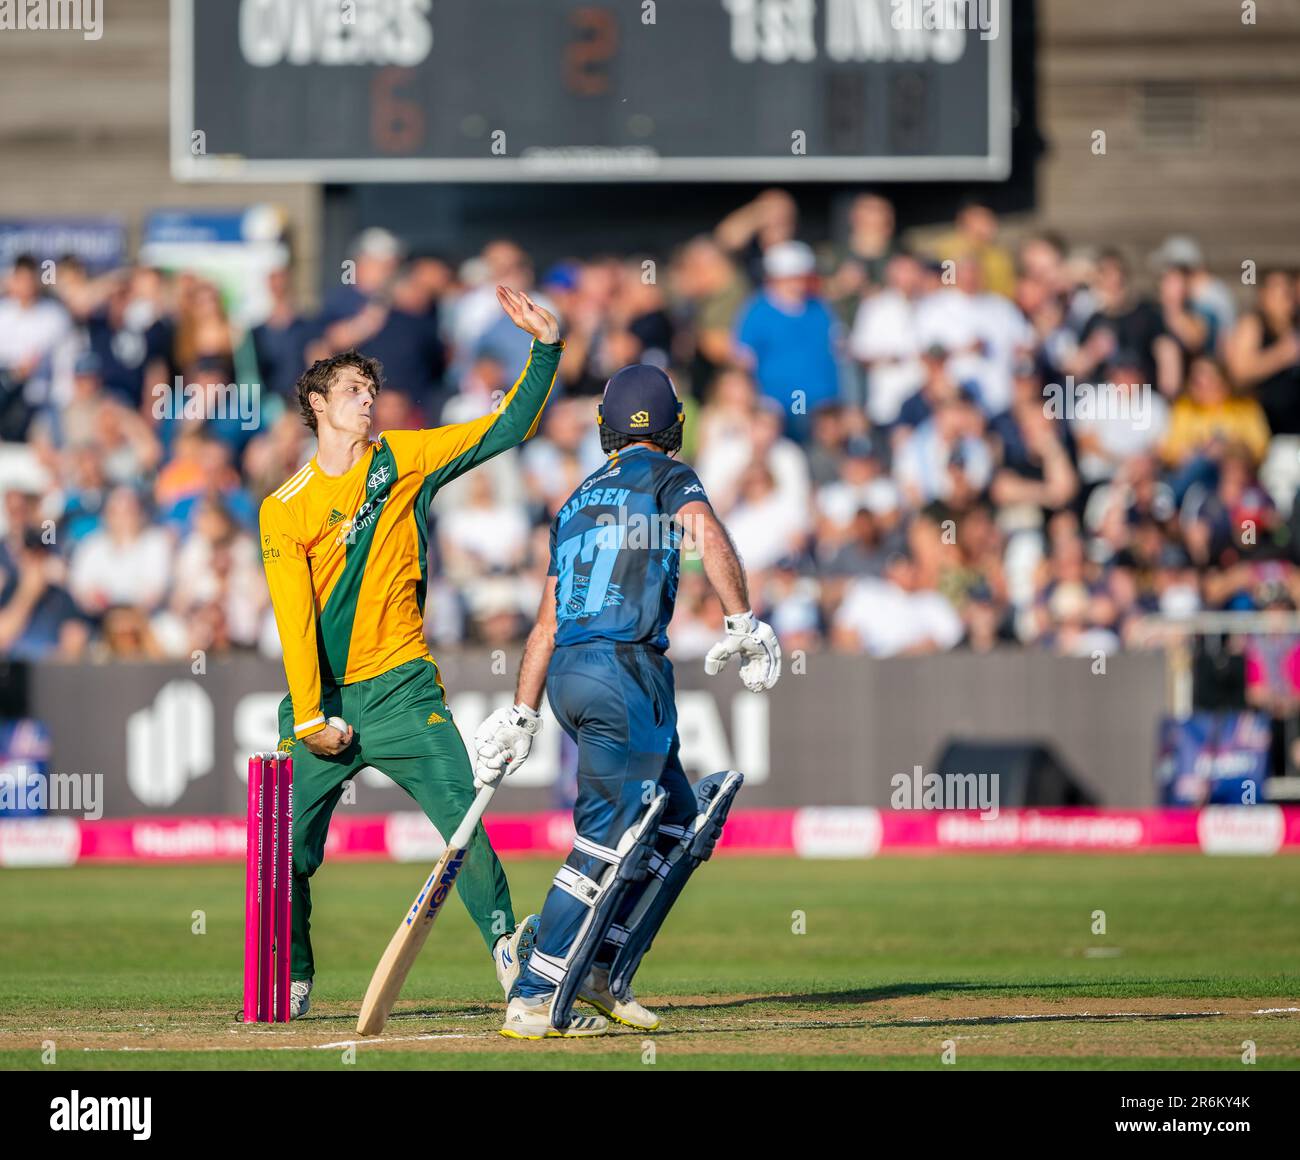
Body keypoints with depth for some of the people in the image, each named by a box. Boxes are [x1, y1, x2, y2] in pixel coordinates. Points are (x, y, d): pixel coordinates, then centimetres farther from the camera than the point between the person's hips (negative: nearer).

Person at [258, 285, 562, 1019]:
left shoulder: (405, 459, 6)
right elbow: (295, 616, -6)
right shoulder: (284, 509, 1)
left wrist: (546, 348, -4)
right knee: (289, 847, 1)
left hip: (402, 688, 0)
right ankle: (292, 981, 16)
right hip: (322, 697, 0)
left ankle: (508, 947, -15)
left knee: (461, 815, -16)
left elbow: (507, 429, 7)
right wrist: (311, 716, -13)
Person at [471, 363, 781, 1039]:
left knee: (676, 824, 16)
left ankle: (603, 974, 10)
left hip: (567, 675, 8)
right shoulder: (667, 477, 4)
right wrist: (742, 623, -22)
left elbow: (547, 621, 22)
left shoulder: (579, 499, 23)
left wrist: (522, 716, 21)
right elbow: (704, 530, -19)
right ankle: (535, 1001, -12)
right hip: (624, 667, -8)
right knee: (607, 842, -7)